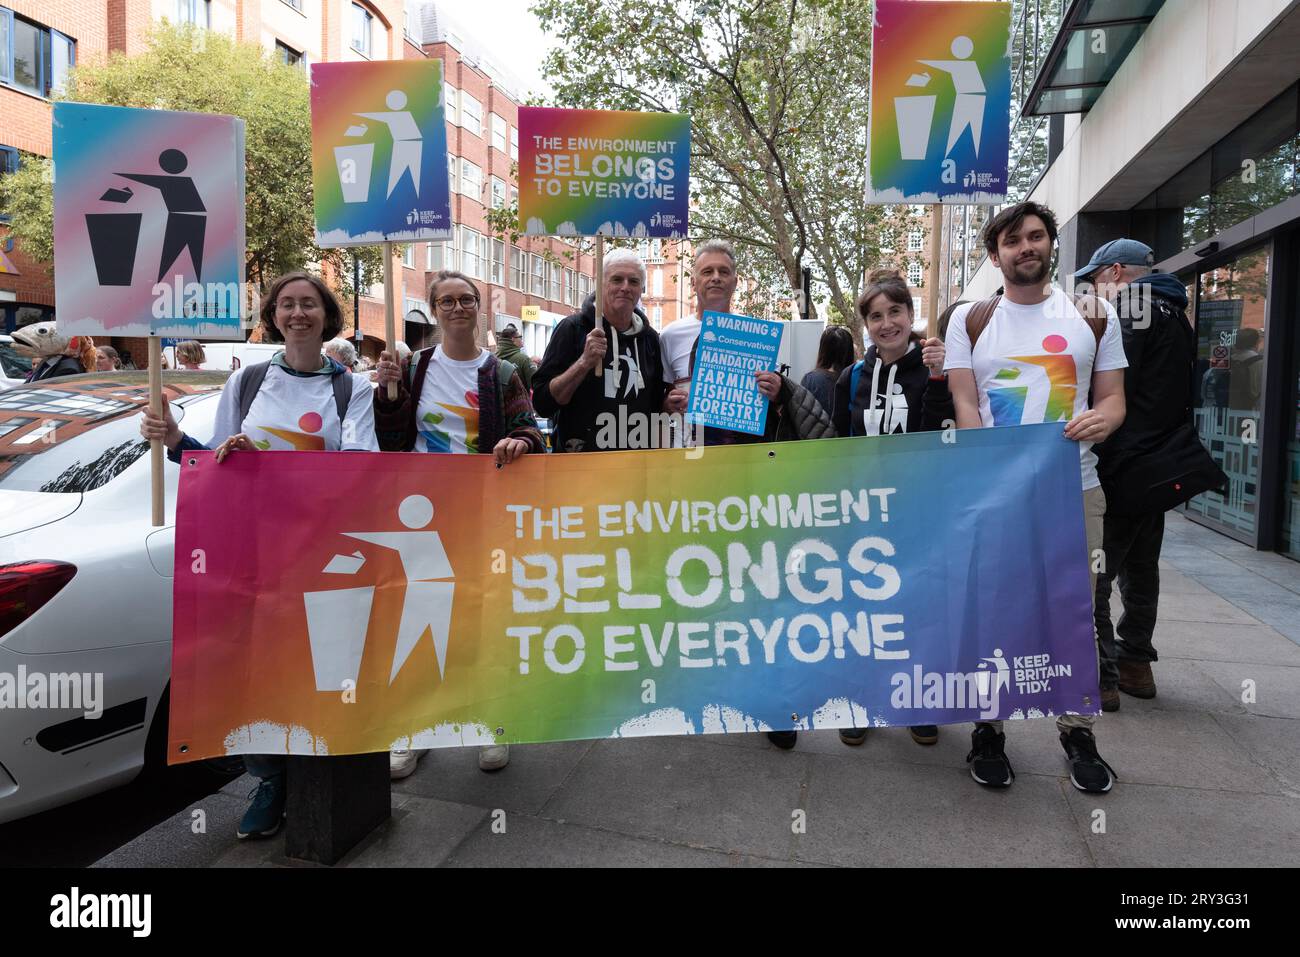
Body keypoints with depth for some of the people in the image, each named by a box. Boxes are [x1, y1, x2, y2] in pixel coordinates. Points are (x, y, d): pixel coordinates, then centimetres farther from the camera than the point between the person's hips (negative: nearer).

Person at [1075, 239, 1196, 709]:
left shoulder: (1130, 306, -10)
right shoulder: (1176, 314, 19)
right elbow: (1182, 396, 21)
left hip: (1119, 465, -10)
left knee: (1089, 574, -6)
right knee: (1140, 567, 18)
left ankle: (1100, 677, -3)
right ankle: (1135, 662, 29)